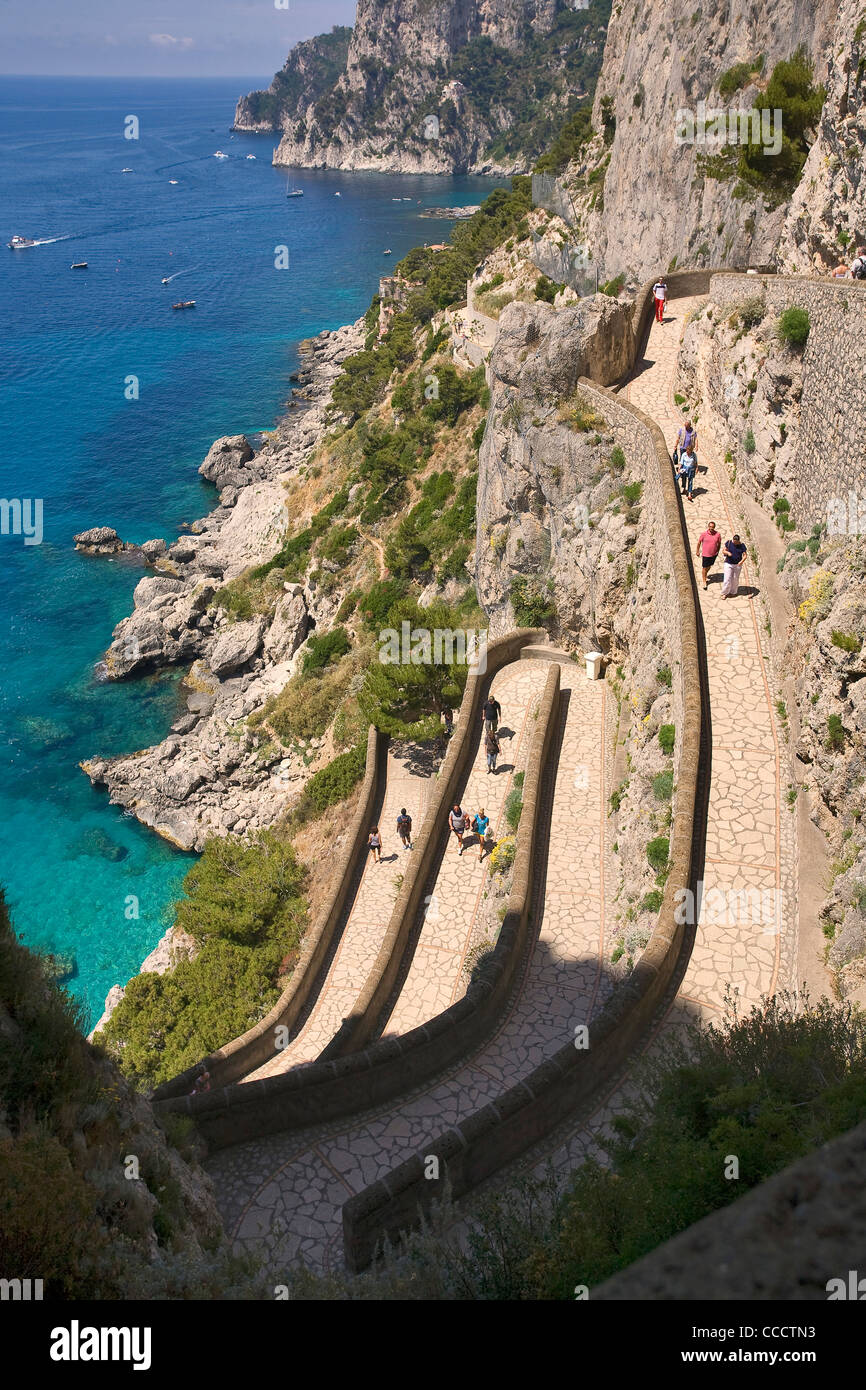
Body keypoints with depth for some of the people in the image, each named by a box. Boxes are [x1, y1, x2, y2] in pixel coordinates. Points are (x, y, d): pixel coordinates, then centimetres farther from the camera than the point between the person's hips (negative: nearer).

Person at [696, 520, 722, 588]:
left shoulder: (718, 534, -12)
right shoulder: (703, 533, -17)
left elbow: (719, 543, 3)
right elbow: (699, 542, -4)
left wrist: (718, 551, 11)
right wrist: (697, 551, 3)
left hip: (714, 554, 3)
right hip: (705, 554, -3)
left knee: (709, 566, 24)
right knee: (704, 567, 7)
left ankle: (706, 575, 52)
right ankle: (704, 581, 22)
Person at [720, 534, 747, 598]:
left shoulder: (742, 545, -8)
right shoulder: (729, 543, -9)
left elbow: (744, 555, -8)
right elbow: (724, 551, -3)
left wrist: (741, 561, -27)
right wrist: (728, 553, -26)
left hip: (737, 564, 1)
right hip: (728, 564, -1)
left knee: (735, 579, 10)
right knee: (727, 579, -6)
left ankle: (733, 592, 27)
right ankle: (724, 593, 8)